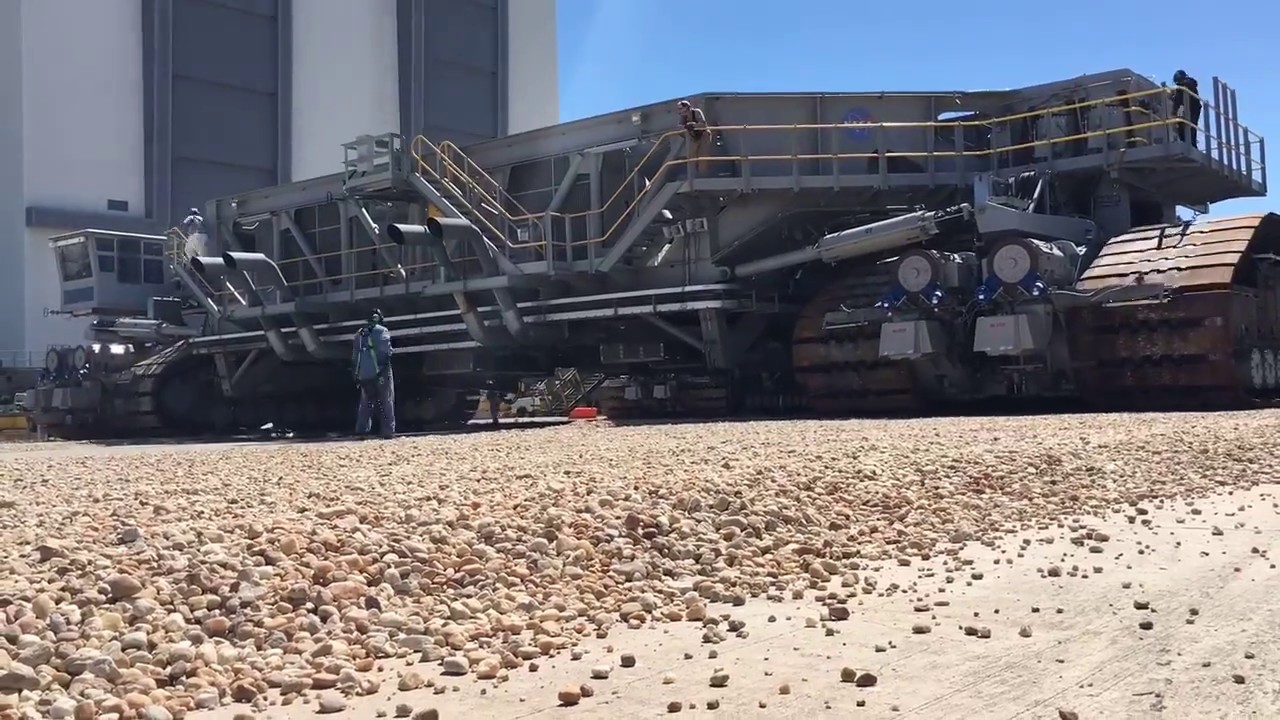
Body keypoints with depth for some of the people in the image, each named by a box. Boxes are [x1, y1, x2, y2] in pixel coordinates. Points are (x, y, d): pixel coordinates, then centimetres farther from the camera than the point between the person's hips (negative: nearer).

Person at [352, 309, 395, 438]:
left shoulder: (359, 334, 15)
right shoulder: (382, 331, -1)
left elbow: (354, 356, 15)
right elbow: (385, 351, -14)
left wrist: (357, 374, 18)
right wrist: (385, 367, -13)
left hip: (363, 374, 5)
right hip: (380, 372, -5)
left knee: (365, 402, 12)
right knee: (387, 402, 1)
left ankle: (362, 430, 7)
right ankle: (388, 430, -4)